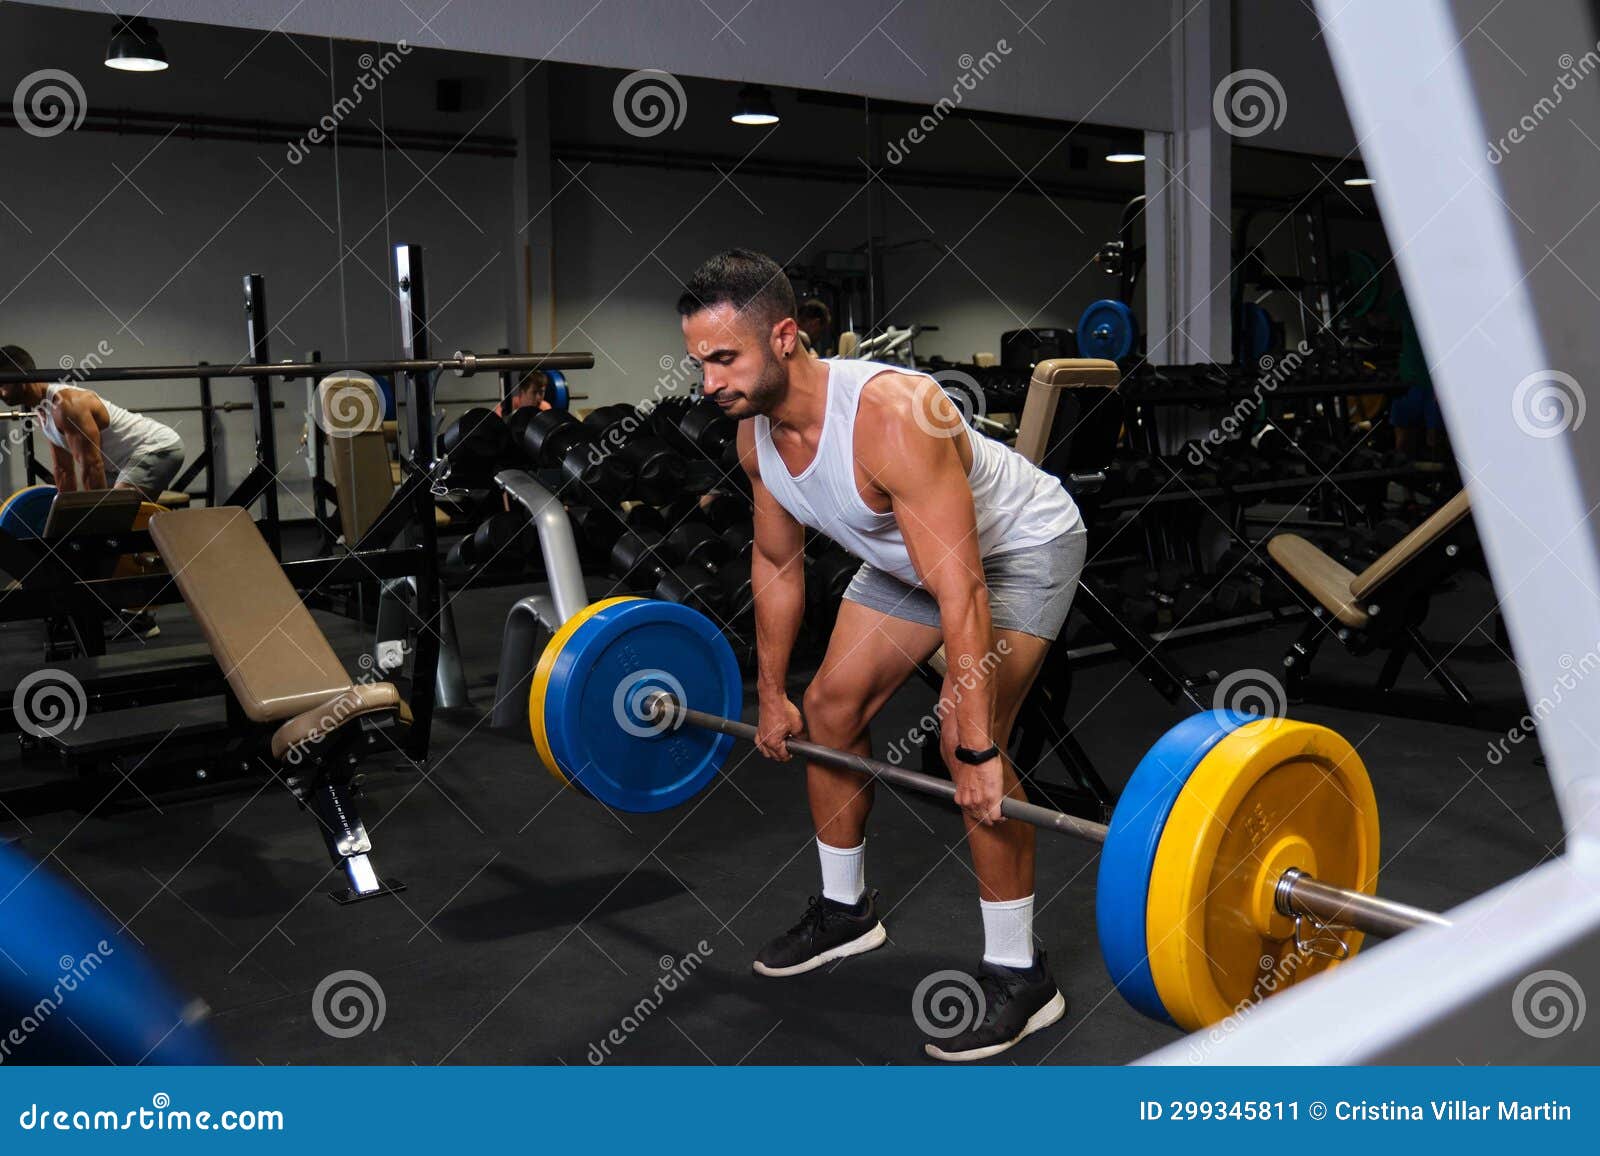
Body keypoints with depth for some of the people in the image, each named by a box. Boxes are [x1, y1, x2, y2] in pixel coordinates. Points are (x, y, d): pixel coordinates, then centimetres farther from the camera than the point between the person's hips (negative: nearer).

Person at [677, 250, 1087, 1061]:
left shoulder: (892, 416, -40)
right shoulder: (757, 433, -14)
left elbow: (960, 589, -41)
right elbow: (777, 560, 2)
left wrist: (978, 750, -40)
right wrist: (770, 695, 8)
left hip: (1021, 547, -8)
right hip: (907, 554, 8)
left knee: (965, 742, -21)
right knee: (831, 706, 6)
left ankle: (1018, 975, -6)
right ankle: (845, 910, 26)